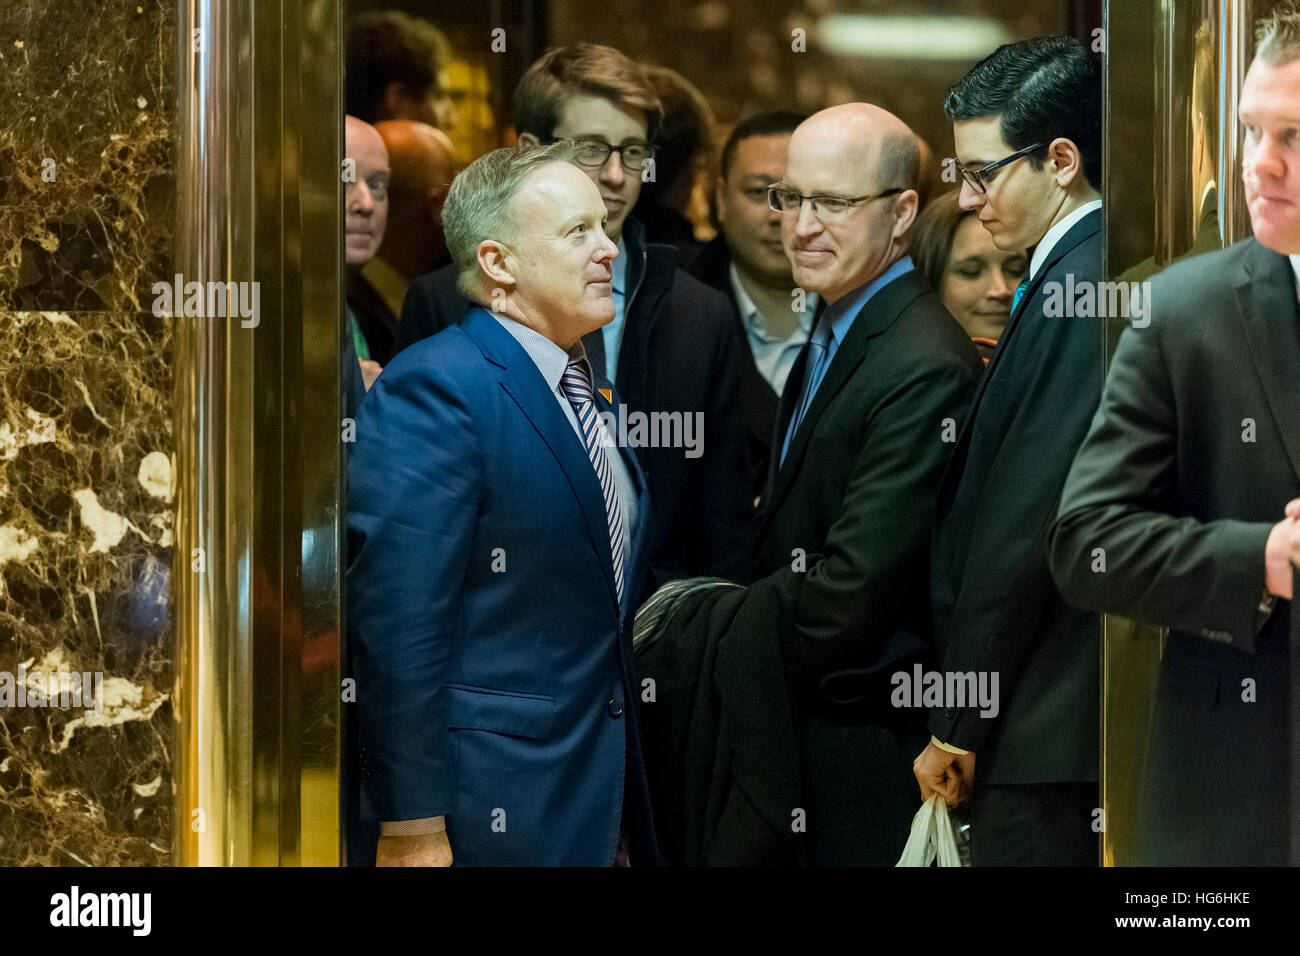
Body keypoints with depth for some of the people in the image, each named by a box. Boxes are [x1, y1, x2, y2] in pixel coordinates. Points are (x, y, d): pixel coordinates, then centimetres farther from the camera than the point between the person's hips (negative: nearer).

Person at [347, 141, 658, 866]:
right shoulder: (435, 386, -14)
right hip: (496, 804, -8)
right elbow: (397, 622, -20)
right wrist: (412, 826, -21)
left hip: (602, 787, 8)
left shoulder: (583, 393, 14)